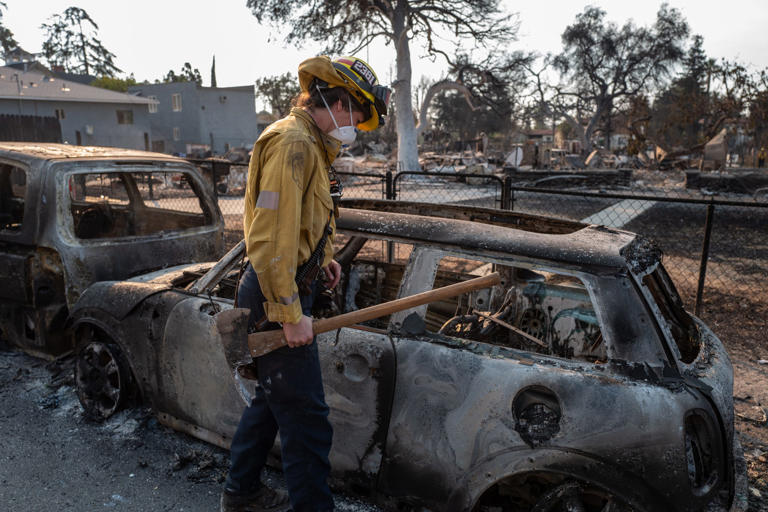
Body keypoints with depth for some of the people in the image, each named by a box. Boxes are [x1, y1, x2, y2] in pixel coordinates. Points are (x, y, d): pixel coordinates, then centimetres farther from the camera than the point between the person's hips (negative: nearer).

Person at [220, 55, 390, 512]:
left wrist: (322, 256, 20)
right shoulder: (293, 144, -19)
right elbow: (270, 238, -26)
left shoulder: (311, 145, 16)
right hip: (277, 297, -11)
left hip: (288, 287, 11)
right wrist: (291, 314, -23)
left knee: (273, 398, 22)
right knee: (306, 418, -2)